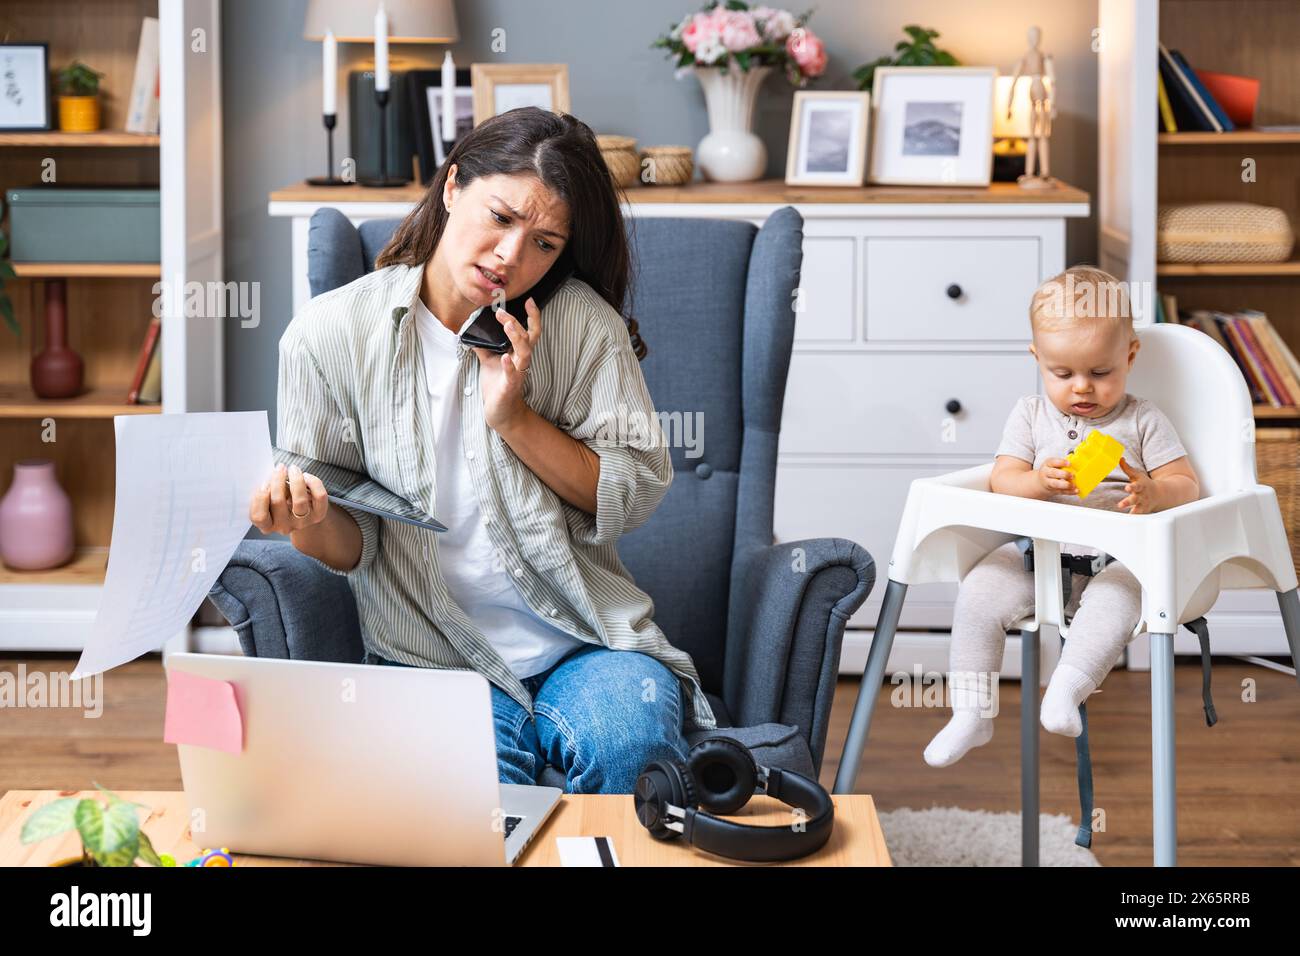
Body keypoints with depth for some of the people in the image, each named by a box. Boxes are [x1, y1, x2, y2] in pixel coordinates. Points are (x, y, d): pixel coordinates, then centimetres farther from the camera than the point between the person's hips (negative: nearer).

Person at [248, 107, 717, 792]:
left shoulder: (583, 324, 1)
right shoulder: (328, 336, -1)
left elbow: (636, 496, -1)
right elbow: (349, 549, 3)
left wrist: (516, 418, -13)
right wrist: (308, 520, -21)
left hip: (582, 644, 2)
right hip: (431, 656, -2)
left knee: (628, 743, -29)